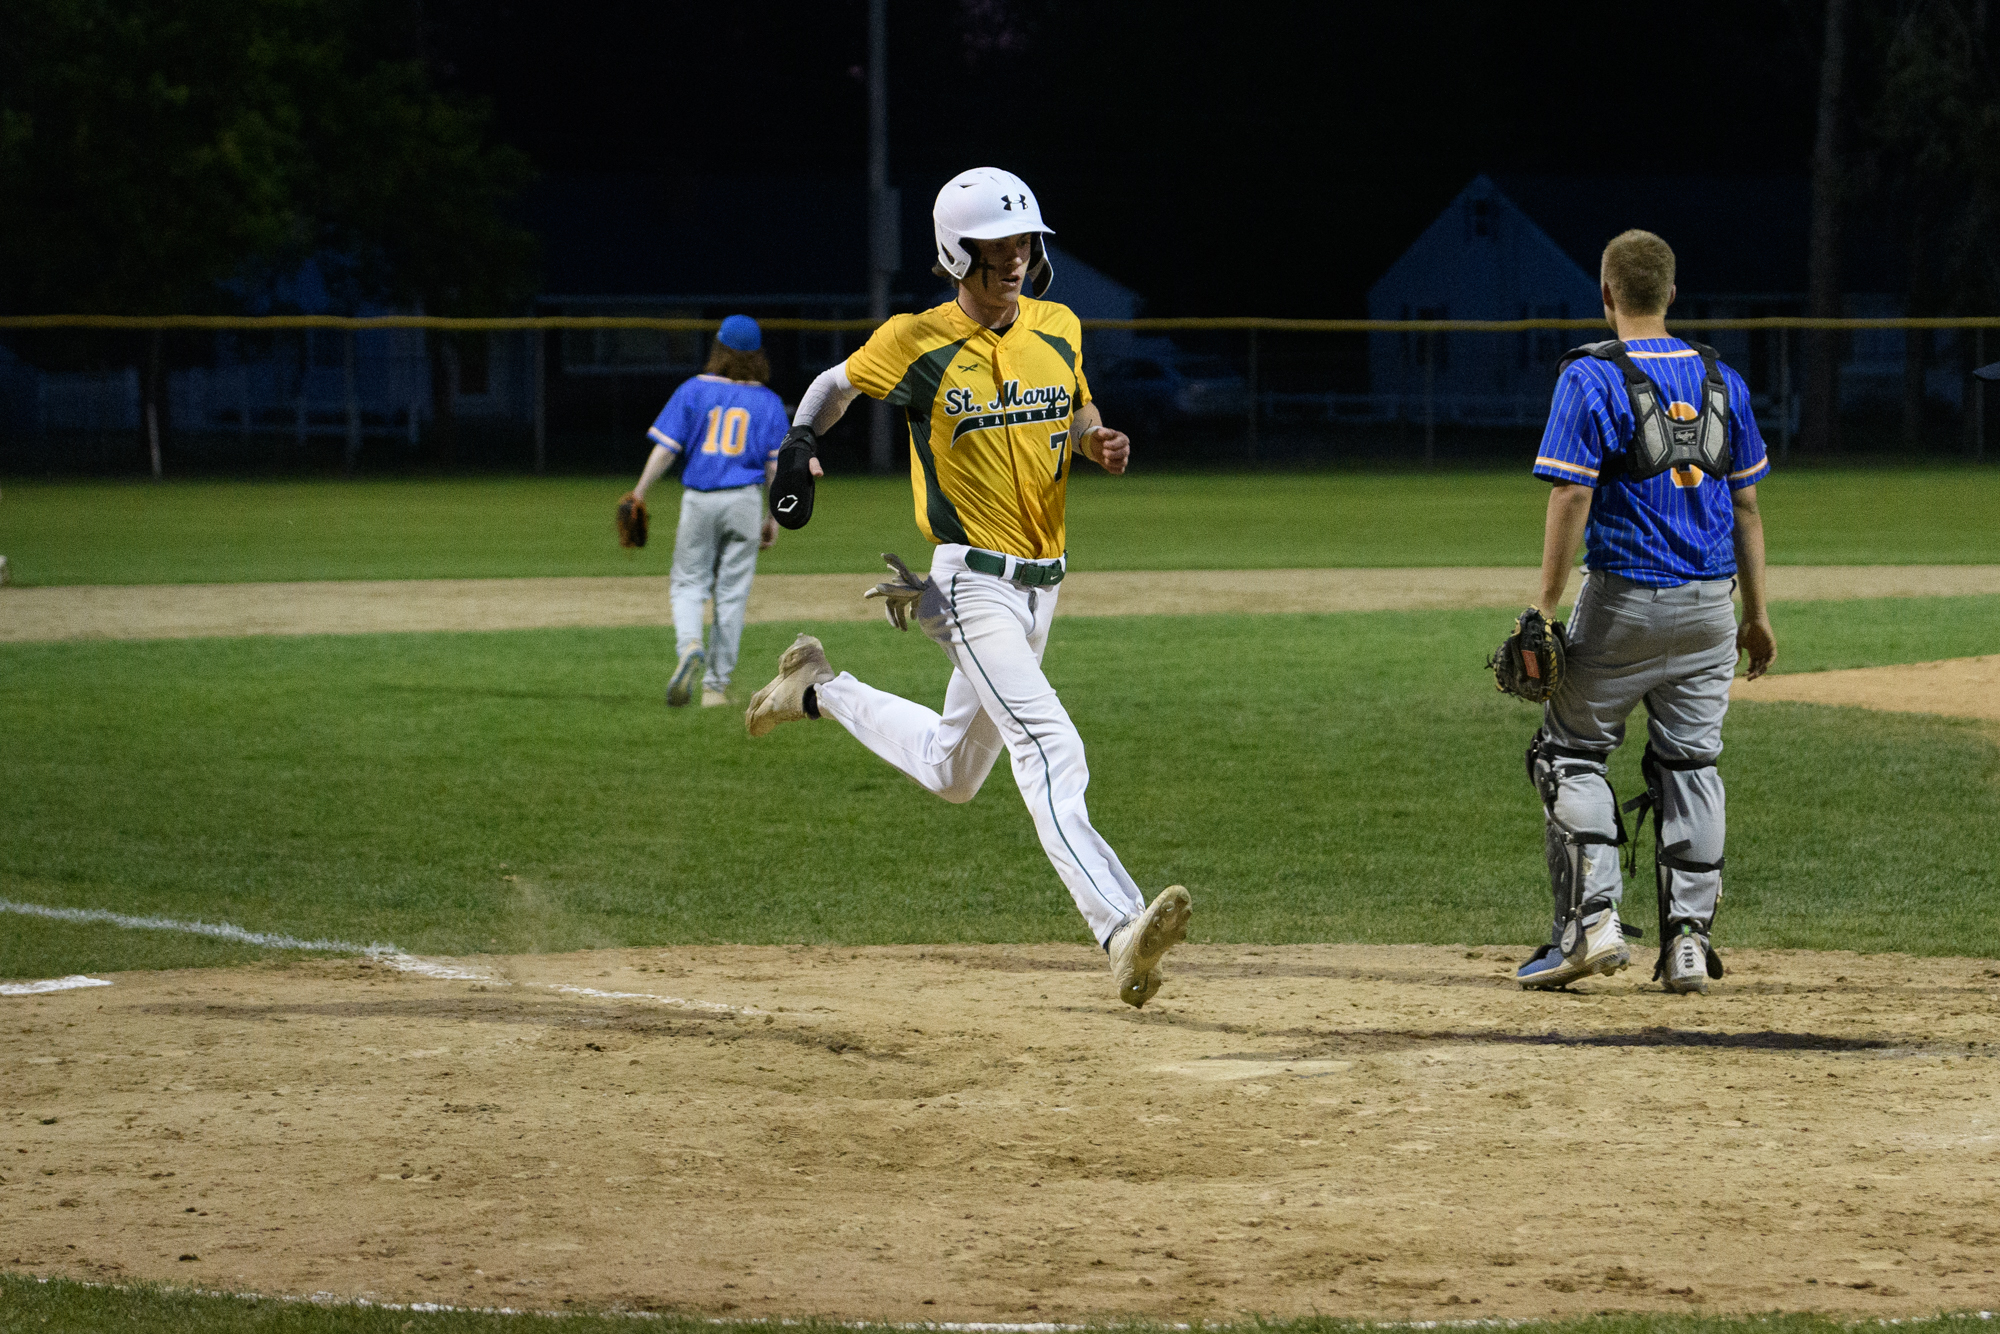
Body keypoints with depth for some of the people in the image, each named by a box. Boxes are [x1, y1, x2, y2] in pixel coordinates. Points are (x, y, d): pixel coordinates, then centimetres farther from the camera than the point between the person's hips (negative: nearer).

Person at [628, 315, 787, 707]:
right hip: (744, 500, 1)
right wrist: (775, 518, 9)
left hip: (699, 499, -1)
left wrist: (638, 494, 0)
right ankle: (717, 684, 8)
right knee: (731, 593, 6)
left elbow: (666, 449, -5)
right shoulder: (768, 402, 3)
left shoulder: (693, 391, -1)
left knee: (688, 583, 8)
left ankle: (688, 645, -23)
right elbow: (777, 464, 2)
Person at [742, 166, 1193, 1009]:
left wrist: (1100, 446, -4)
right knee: (1051, 751, -24)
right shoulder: (917, 343, -7)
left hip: (1040, 585, 7)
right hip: (973, 584, -7)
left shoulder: (1058, 330, 5)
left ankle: (821, 692, 41)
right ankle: (1120, 932, -35)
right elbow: (839, 382, 10)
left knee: (951, 774, 21)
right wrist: (799, 443, -9)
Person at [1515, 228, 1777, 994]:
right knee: (1689, 764, 9)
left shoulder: (1592, 378, -9)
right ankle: (1688, 940, 5)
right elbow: (1745, 503, 11)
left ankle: (1591, 919, -6)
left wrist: (1546, 609, -13)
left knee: (1571, 751, 7)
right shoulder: (1720, 379, 8)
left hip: (1626, 601, -5)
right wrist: (1756, 614, 16)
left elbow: (1571, 498, -16)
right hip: (1710, 606, 5)